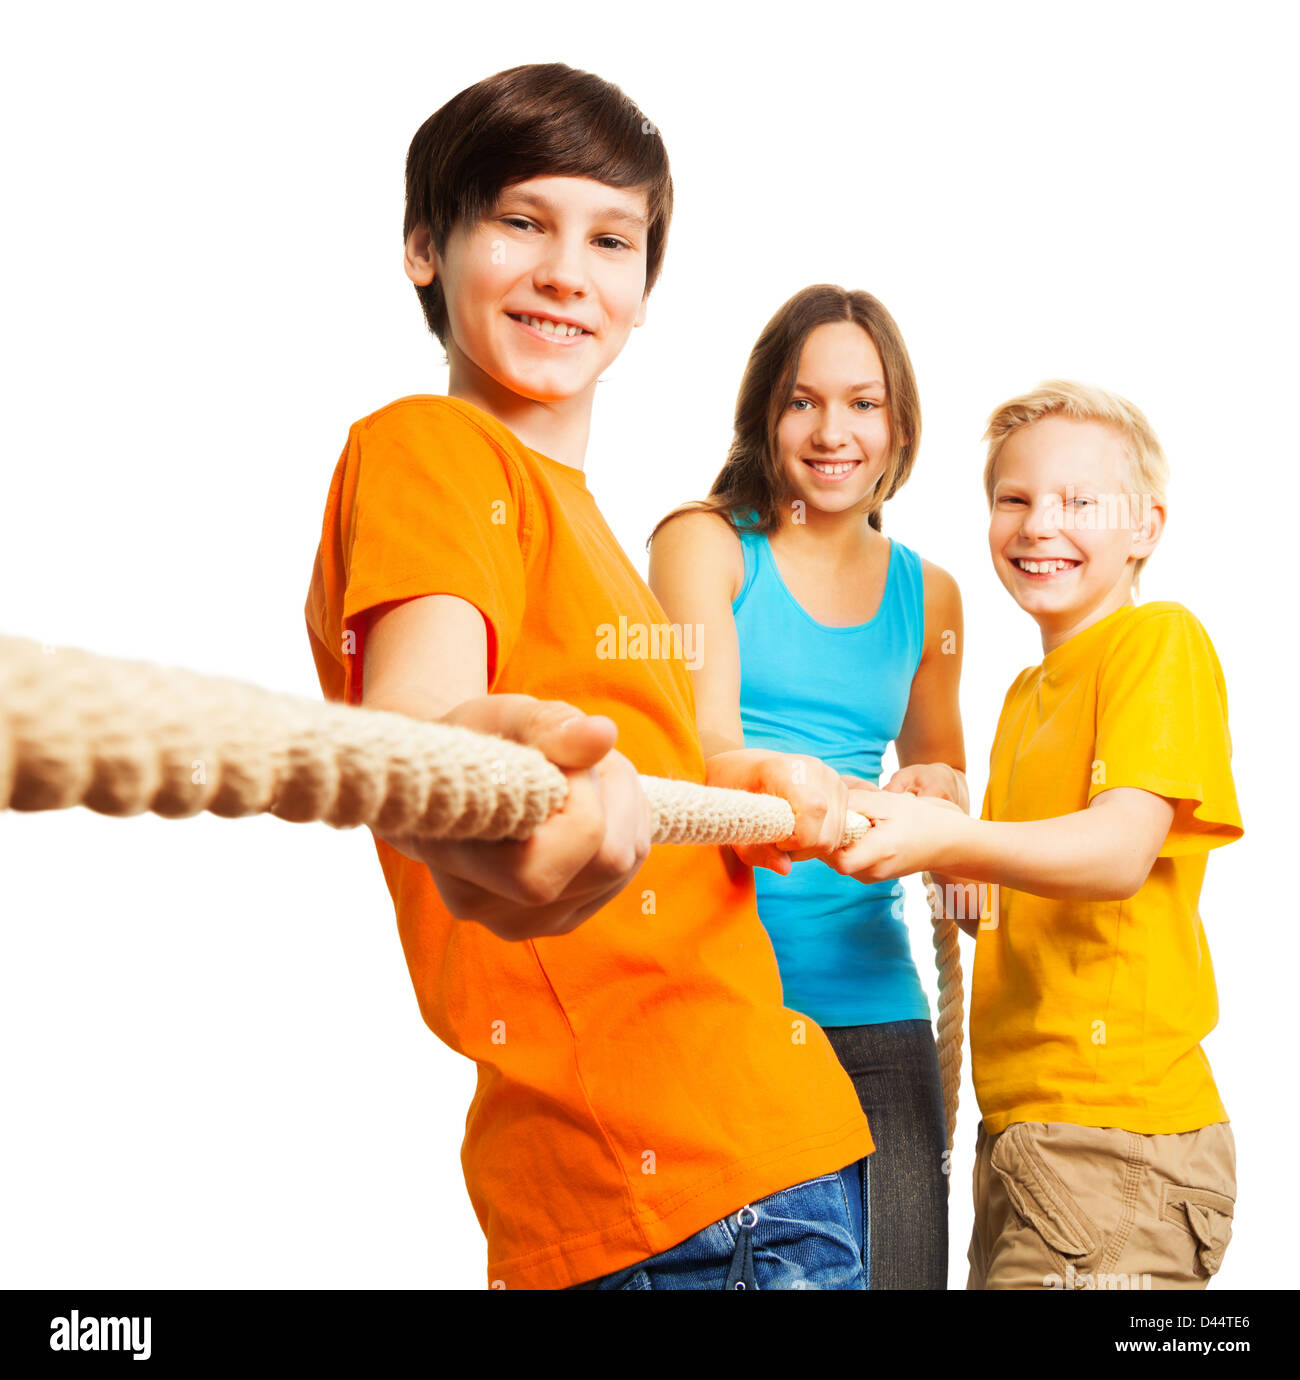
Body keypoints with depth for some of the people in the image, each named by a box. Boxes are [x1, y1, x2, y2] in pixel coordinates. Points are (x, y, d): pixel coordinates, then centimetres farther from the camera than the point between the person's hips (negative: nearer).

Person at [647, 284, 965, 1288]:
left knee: (900, 1267, 1)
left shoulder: (927, 593, 15)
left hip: (868, 990, 4)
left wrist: (938, 795, 7)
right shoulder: (705, 542, 1)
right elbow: (702, 744, -13)